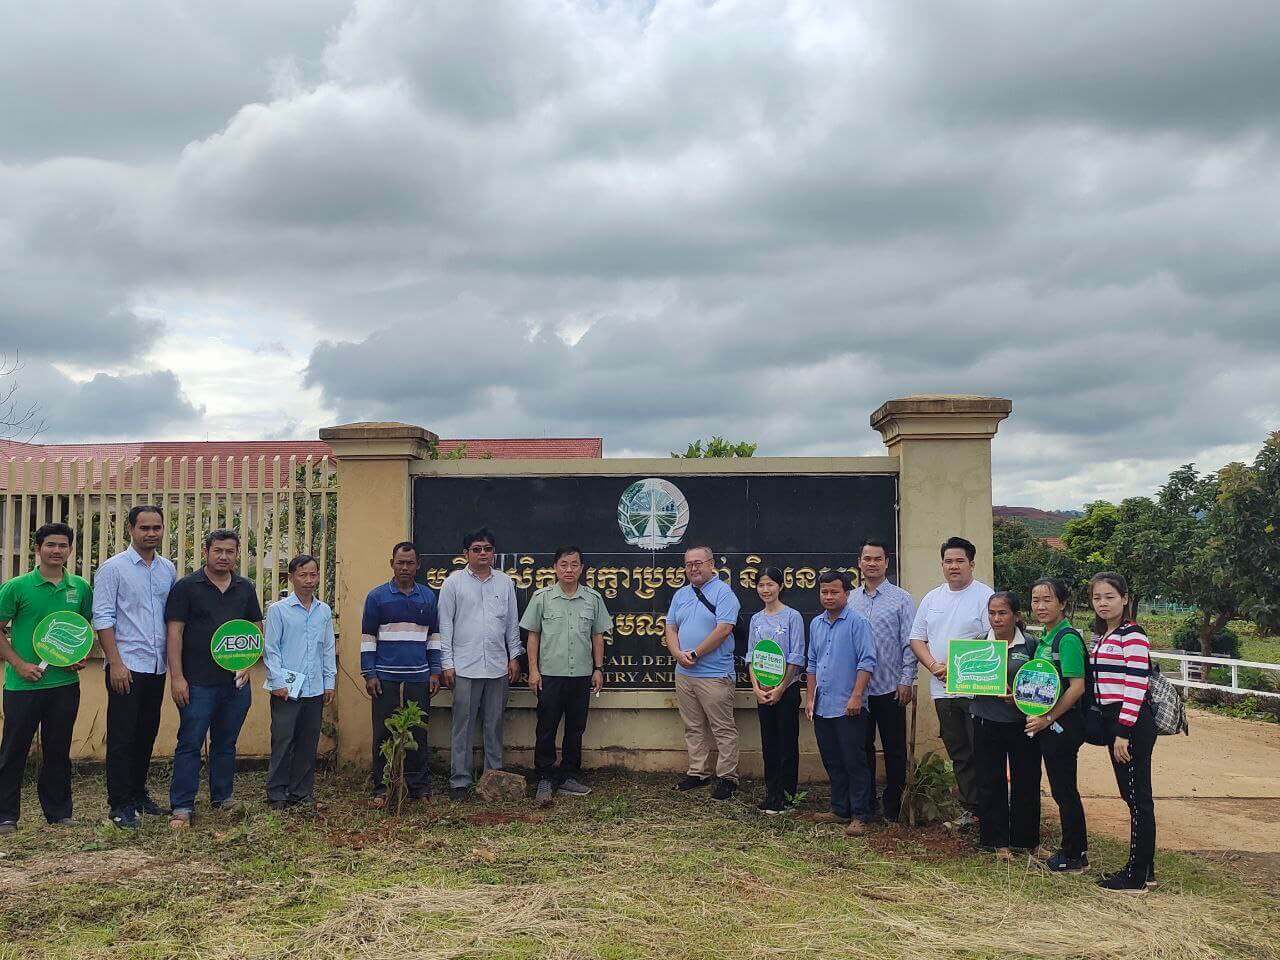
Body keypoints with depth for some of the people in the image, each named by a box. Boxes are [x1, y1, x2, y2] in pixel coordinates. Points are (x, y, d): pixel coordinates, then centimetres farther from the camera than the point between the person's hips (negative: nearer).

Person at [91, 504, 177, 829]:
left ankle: (139, 795, 26)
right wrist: (115, 663, -15)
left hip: (157, 667, 5)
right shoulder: (113, 568, -5)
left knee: (147, 734, 14)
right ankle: (120, 805, 8)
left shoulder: (168, 569, 10)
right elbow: (102, 618, -9)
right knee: (122, 738, 0)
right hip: (127, 667, -5)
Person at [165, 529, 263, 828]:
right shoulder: (186, 587, -3)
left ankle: (223, 798, 25)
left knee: (226, 744, 14)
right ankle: (182, 807, 4)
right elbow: (174, 633, -6)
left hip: (236, 681, 4)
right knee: (190, 744, -1)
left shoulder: (246, 589, 10)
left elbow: (257, 629, 15)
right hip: (197, 682, -4)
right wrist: (176, 677, -12)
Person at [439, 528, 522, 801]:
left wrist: (514, 656, 8)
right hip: (465, 666, -3)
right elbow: (445, 624, 1)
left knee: (494, 725, 8)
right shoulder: (454, 582, 2)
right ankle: (459, 780, 6)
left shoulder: (505, 582, 10)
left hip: (498, 666, 3)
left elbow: (513, 622, 14)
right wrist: (447, 663, -4)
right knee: (463, 726, 0)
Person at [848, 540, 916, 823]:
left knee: (894, 749, 5)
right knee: (862, 746, 11)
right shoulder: (850, 599, 8)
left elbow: (909, 643, -4)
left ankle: (892, 808, 16)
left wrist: (907, 681, -10)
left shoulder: (901, 599, -2)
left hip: (890, 687, -3)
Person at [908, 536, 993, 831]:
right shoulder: (932, 598, 14)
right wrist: (934, 666, -5)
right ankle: (970, 809, 22)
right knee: (958, 754, 12)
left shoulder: (984, 596, -5)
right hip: (942, 689, 6)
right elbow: (917, 638, 14)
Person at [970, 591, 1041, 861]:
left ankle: (1027, 839, 25)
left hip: (1022, 724, -2)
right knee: (990, 783, 6)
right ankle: (998, 841, 19)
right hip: (987, 724, 2)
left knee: (1026, 783, 8)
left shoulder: (1030, 646, -2)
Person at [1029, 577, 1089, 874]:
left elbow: (1077, 687, -21)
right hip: (1048, 724, 9)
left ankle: (1074, 858, 12)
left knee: (1063, 790, 1)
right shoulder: (1045, 638, 12)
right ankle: (1078, 850, 27)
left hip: (1063, 723, -9)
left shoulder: (1068, 638, -16)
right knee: (1064, 789, 16)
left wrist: (1048, 718, -20)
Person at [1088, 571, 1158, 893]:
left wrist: (1123, 732, -20)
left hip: (1133, 724, -9)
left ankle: (1137, 877, 3)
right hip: (1114, 722, 9)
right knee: (1131, 796, 14)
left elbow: (1136, 687, -18)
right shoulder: (1100, 637, 15)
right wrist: (1114, 731, 16)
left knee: (1138, 797, -3)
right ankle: (1143, 869, 23)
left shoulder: (1133, 635, -12)